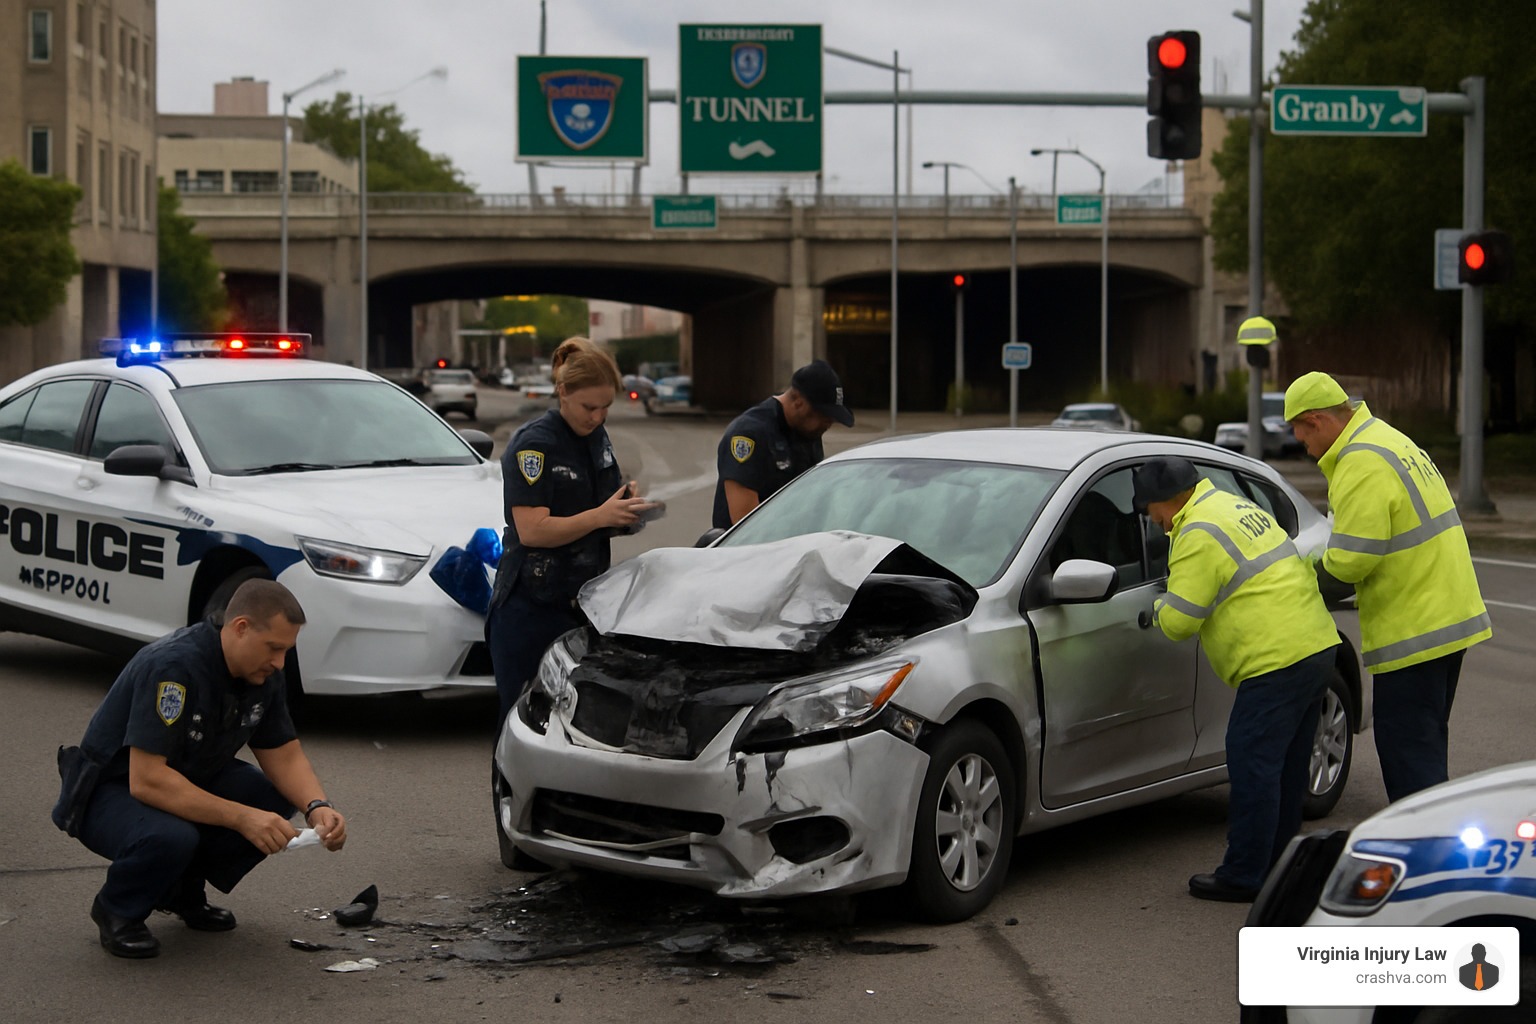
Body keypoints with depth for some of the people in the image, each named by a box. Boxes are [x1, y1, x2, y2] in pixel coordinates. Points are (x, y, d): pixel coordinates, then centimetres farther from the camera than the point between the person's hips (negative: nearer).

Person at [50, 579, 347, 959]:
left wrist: (317, 807, -20)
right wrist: (241, 818, -38)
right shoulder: (173, 666, -32)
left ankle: (183, 889, 8)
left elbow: (284, 756, 1)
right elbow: (146, 781, -36)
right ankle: (118, 909, -5)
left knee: (278, 799, -12)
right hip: (110, 791, -8)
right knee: (171, 837, -37)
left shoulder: (264, 673, -7)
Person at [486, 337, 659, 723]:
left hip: (584, 602, 7)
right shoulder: (533, 443, -12)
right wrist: (602, 515, -23)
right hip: (531, 608, -7)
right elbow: (532, 531, -20)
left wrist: (626, 507, 0)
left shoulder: (598, 438, 12)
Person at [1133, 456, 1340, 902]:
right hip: (1318, 646, 10)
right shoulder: (1238, 507, 19)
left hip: (1278, 662, -10)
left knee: (1253, 766, -4)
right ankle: (1275, 865, 25)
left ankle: (1243, 876, 0)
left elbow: (1179, 621, -12)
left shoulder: (1199, 535, -12)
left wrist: (1158, 606, 9)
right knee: (1286, 767, 16)